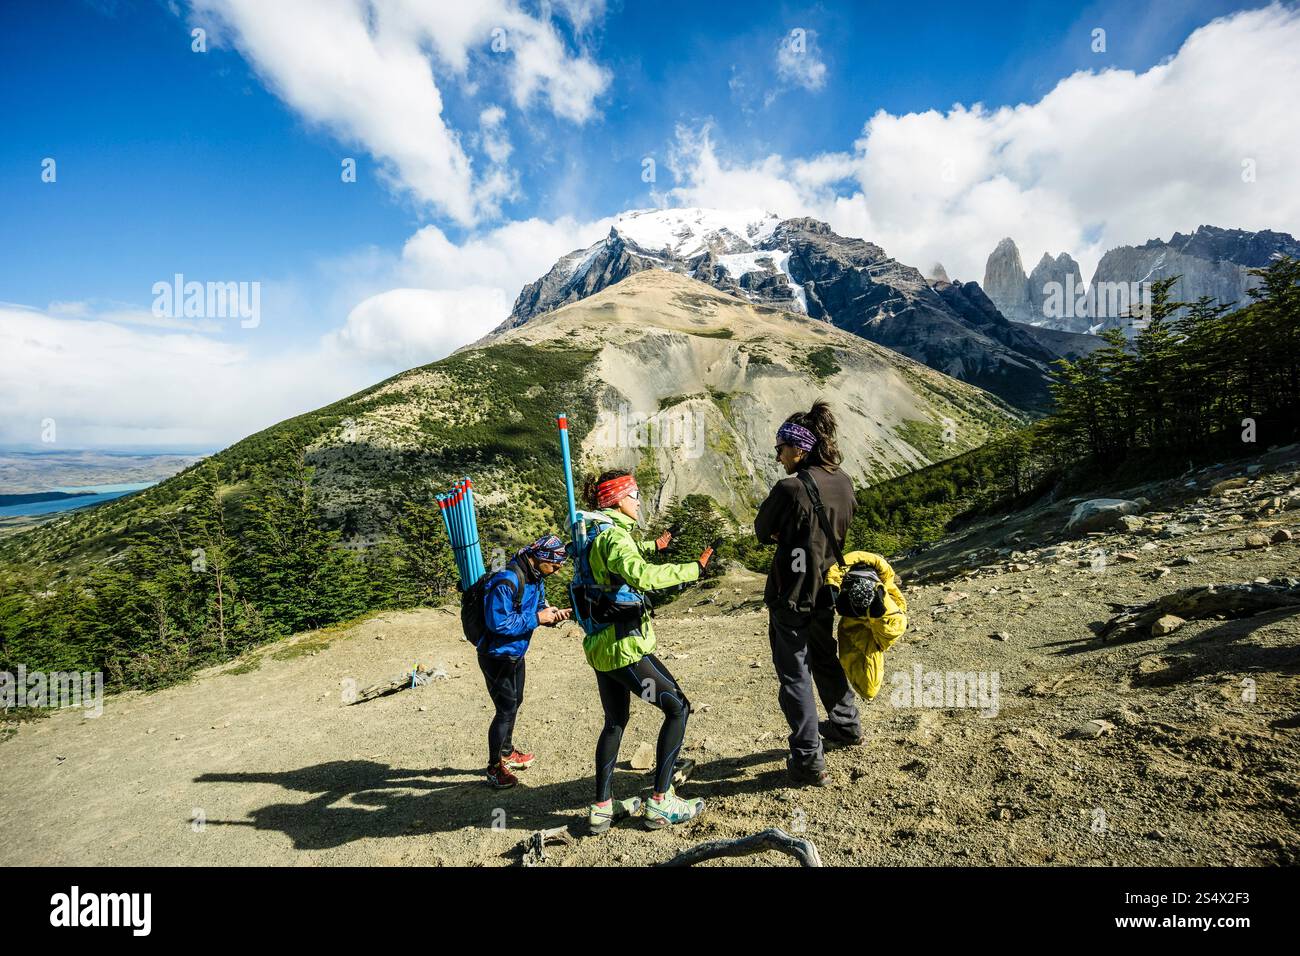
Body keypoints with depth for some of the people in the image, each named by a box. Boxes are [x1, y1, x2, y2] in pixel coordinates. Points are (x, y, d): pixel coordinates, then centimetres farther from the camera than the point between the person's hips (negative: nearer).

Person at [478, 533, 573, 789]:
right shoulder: (506, 582, -30)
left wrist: (554, 615, -11)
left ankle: (506, 752, 43)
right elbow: (498, 623, -32)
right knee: (506, 710, -3)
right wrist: (537, 618, -29)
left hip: (516, 653, 9)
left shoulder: (534, 579, 0)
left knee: (514, 703, 23)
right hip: (497, 656, -9)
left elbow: (538, 607, 10)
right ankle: (494, 769, 14)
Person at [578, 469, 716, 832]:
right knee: (677, 706, 1)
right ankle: (660, 802, 6)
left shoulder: (598, 533, 12)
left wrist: (652, 546, 40)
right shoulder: (613, 534, -17)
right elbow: (642, 576, -34)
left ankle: (602, 808, 27)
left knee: (615, 721, 20)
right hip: (624, 644, -10)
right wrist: (694, 569, -28)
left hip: (601, 644, 10)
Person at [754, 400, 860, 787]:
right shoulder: (843, 482, -2)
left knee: (794, 675, 7)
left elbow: (762, 531, -9)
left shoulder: (790, 488, -24)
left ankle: (808, 761, 14)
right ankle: (846, 725, 46)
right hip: (827, 590, 7)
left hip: (791, 595, -7)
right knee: (825, 658, 28)